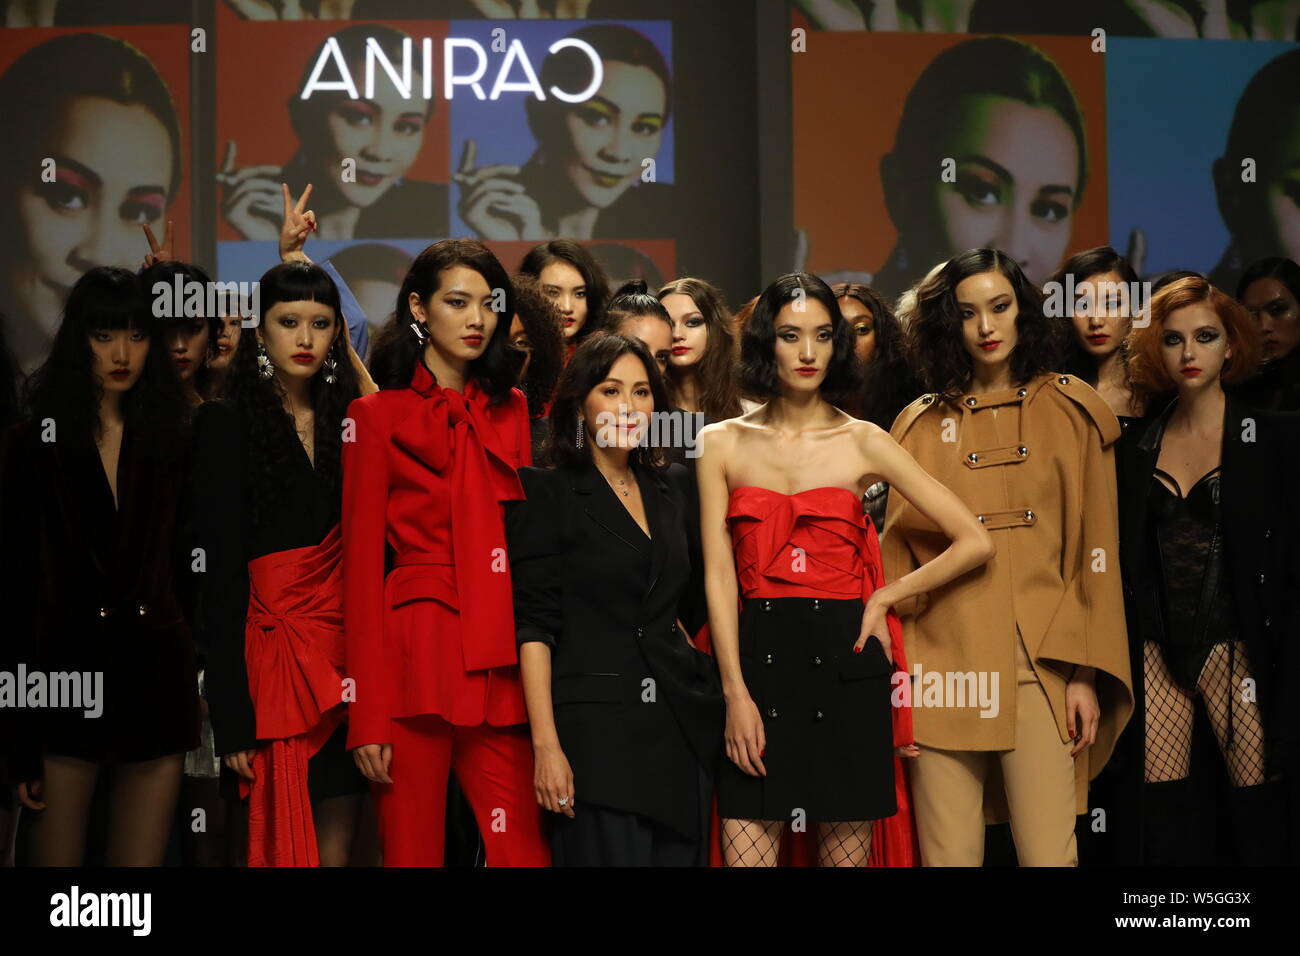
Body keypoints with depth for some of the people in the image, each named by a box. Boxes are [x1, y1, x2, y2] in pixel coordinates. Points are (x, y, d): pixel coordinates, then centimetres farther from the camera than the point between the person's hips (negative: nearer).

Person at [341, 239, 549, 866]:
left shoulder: (511, 410, 16)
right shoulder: (379, 415, 4)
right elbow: (362, 563, -1)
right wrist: (367, 714, -9)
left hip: (500, 665, 3)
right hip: (413, 657, -3)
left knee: (525, 850, -5)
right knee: (413, 850, 1)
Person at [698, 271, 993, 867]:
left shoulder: (863, 443, 5)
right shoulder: (723, 444, 7)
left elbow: (975, 543, 3)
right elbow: (718, 577, 1)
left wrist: (884, 598, 1)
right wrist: (735, 694, -7)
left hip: (844, 662, 0)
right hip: (758, 660, 0)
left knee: (846, 851, 5)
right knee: (745, 850, -4)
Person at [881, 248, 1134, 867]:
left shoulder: (1071, 411, 7)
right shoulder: (921, 424, 10)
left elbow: (1095, 550, 4)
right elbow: (899, 551, 12)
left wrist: (1086, 673, -4)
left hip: (1043, 662, -1)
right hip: (943, 660, 1)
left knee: (1050, 852, -7)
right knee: (948, 852, 1)